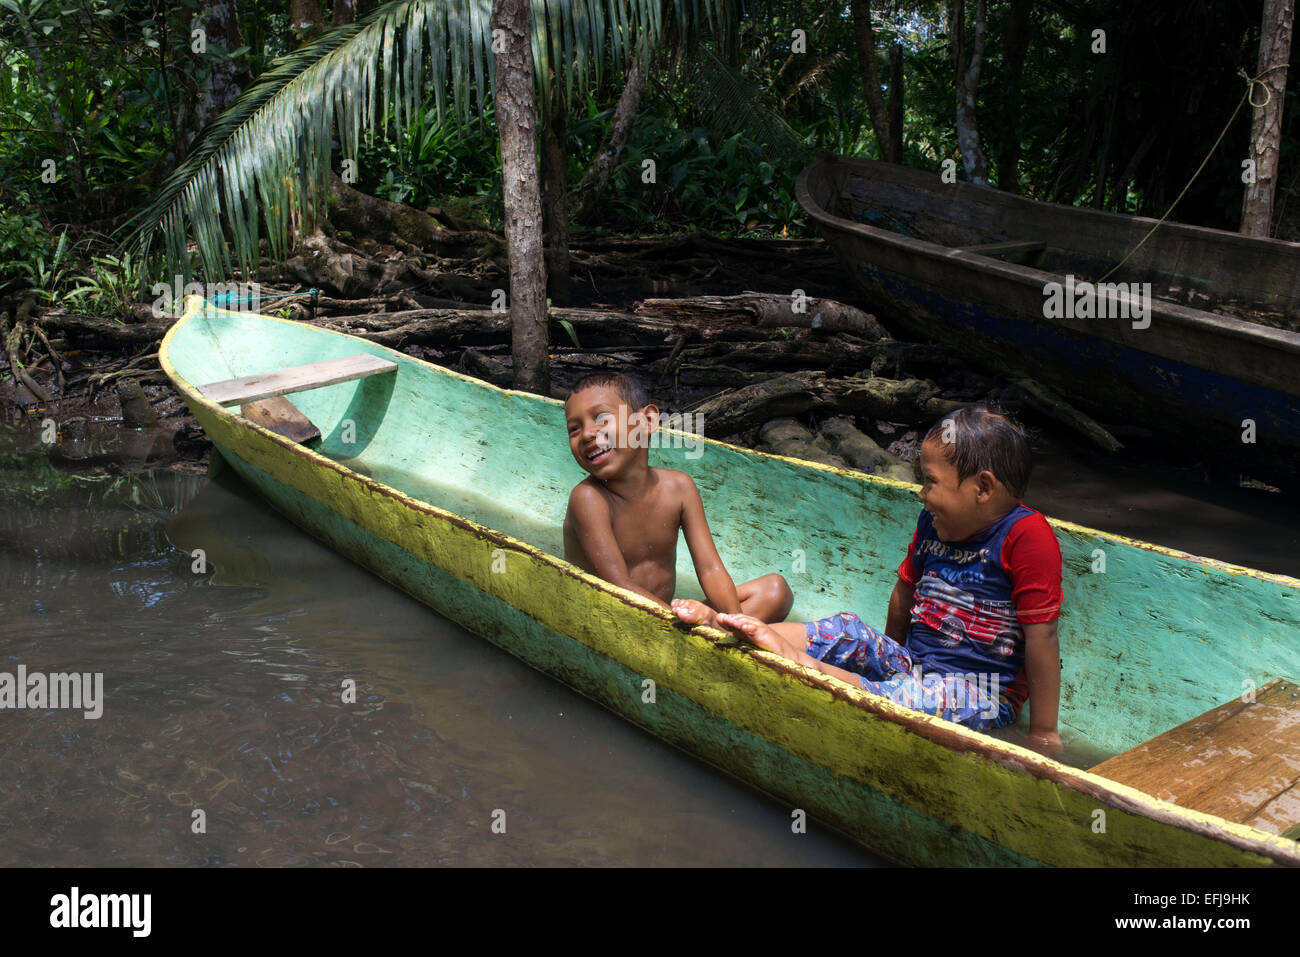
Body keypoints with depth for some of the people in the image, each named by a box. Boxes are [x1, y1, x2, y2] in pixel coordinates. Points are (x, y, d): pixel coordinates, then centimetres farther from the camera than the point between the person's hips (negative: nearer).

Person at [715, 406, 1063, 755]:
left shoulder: (1027, 536, -19)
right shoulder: (931, 524, 5)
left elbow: (1042, 636, -19)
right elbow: (904, 595, 18)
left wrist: (1043, 733, -17)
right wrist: (890, 657, 27)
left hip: (978, 692, -7)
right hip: (913, 663, 7)